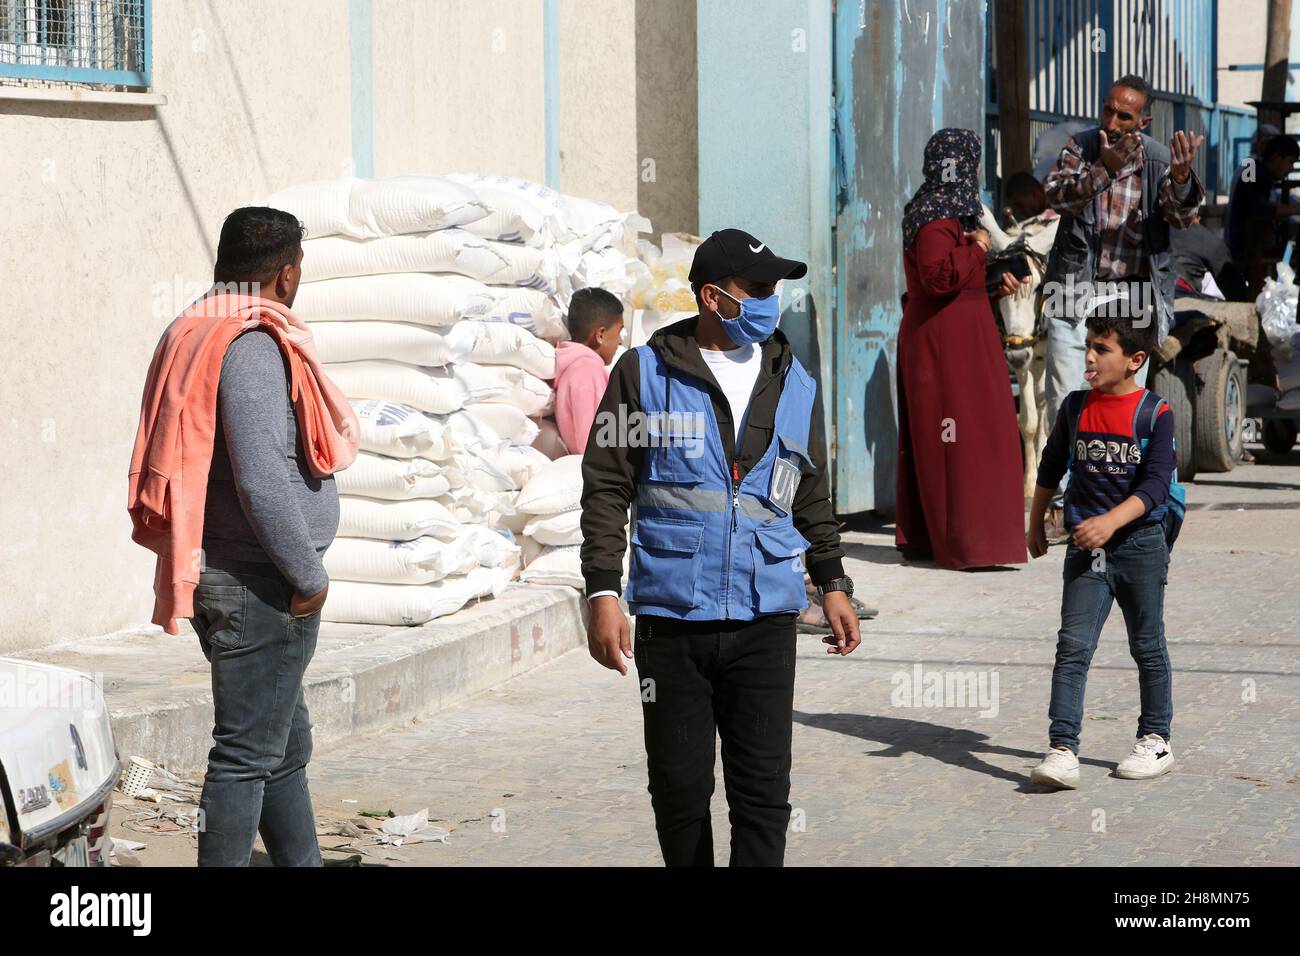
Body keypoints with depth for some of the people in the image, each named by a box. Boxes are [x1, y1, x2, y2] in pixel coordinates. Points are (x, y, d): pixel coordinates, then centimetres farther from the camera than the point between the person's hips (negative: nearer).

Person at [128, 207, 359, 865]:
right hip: (263, 587, -10)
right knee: (247, 754, -4)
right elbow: (263, 483, -24)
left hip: (225, 580, 10)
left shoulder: (188, 336, 12)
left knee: (287, 747, 17)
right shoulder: (253, 346, -17)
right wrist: (309, 575, -14)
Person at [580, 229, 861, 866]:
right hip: (671, 621, -2)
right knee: (680, 787, 6)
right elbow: (607, 489, 1)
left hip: (765, 621, 2)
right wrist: (602, 593, -6)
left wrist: (832, 582, 19)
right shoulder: (645, 374, 1)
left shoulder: (792, 383, 11)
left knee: (763, 789, -5)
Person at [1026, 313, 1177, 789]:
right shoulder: (1075, 407, 4)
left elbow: (1155, 485, -17)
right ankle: (1062, 751, -14)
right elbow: (1051, 468, 19)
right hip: (1085, 548, 3)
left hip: (1139, 543, -3)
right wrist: (1035, 523, 24)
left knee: (1147, 646, 11)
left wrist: (1109, 522, -29)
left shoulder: (1155, 413, -9)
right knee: (1072, 646, -8)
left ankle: (1156, 740, 27)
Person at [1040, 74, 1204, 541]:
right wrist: (1102, 169, -30)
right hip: (1077, 291, -1)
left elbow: (1181, 217, -12)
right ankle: (1062, 503, -2)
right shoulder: (1081, 146, 0)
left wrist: (1181, 179, -33)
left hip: (1133, 294, 1)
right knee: (1066, 400, -6)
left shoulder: (1159, 159, 0)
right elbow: (1057, 195, -14)